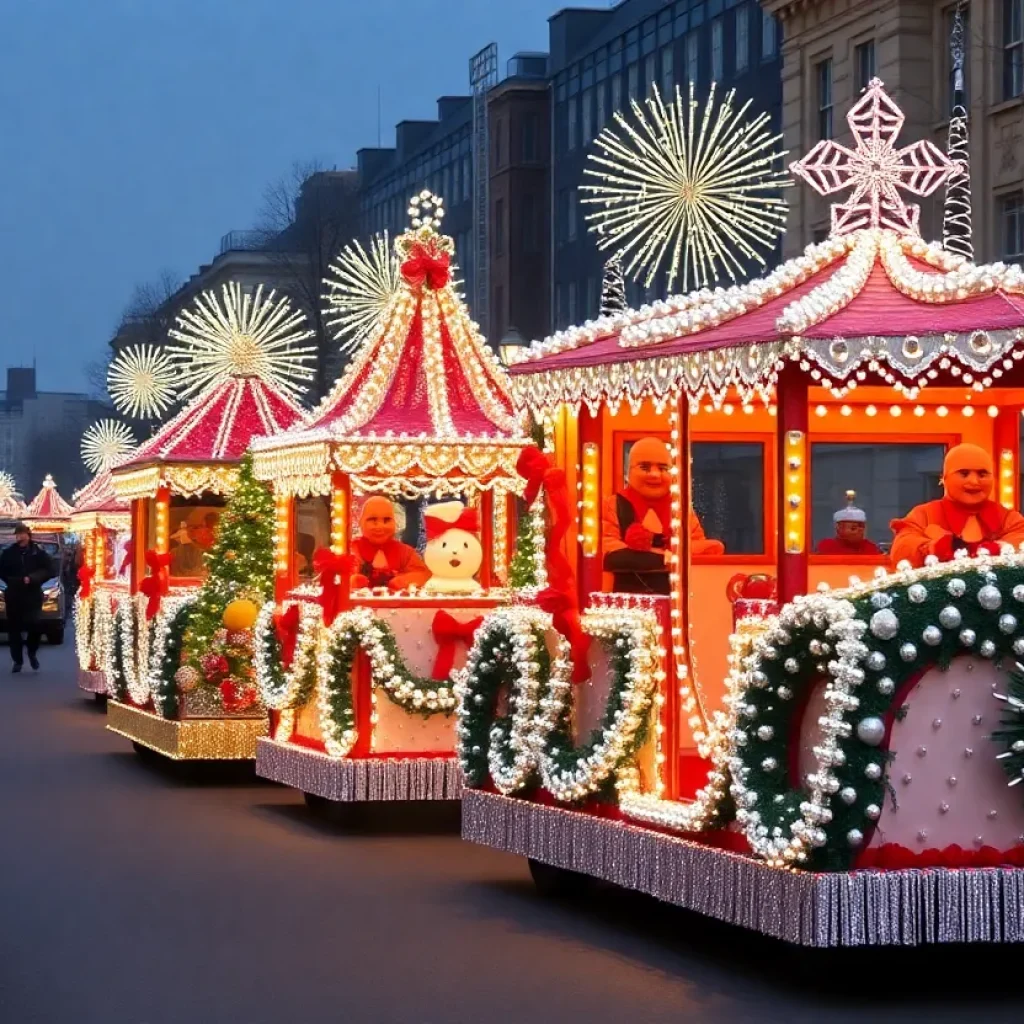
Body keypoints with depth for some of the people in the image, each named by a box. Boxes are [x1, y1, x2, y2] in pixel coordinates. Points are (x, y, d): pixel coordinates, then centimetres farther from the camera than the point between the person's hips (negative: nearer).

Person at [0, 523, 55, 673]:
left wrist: (32, 579, -13)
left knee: (34, 624, -14)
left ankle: (32, 652, 12)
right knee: (14, 628, 2)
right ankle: (17, 660, 10)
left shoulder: (38, 552, 0)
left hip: (33, 595, -2)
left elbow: (50, 570, -2)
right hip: (14, 596, 2)